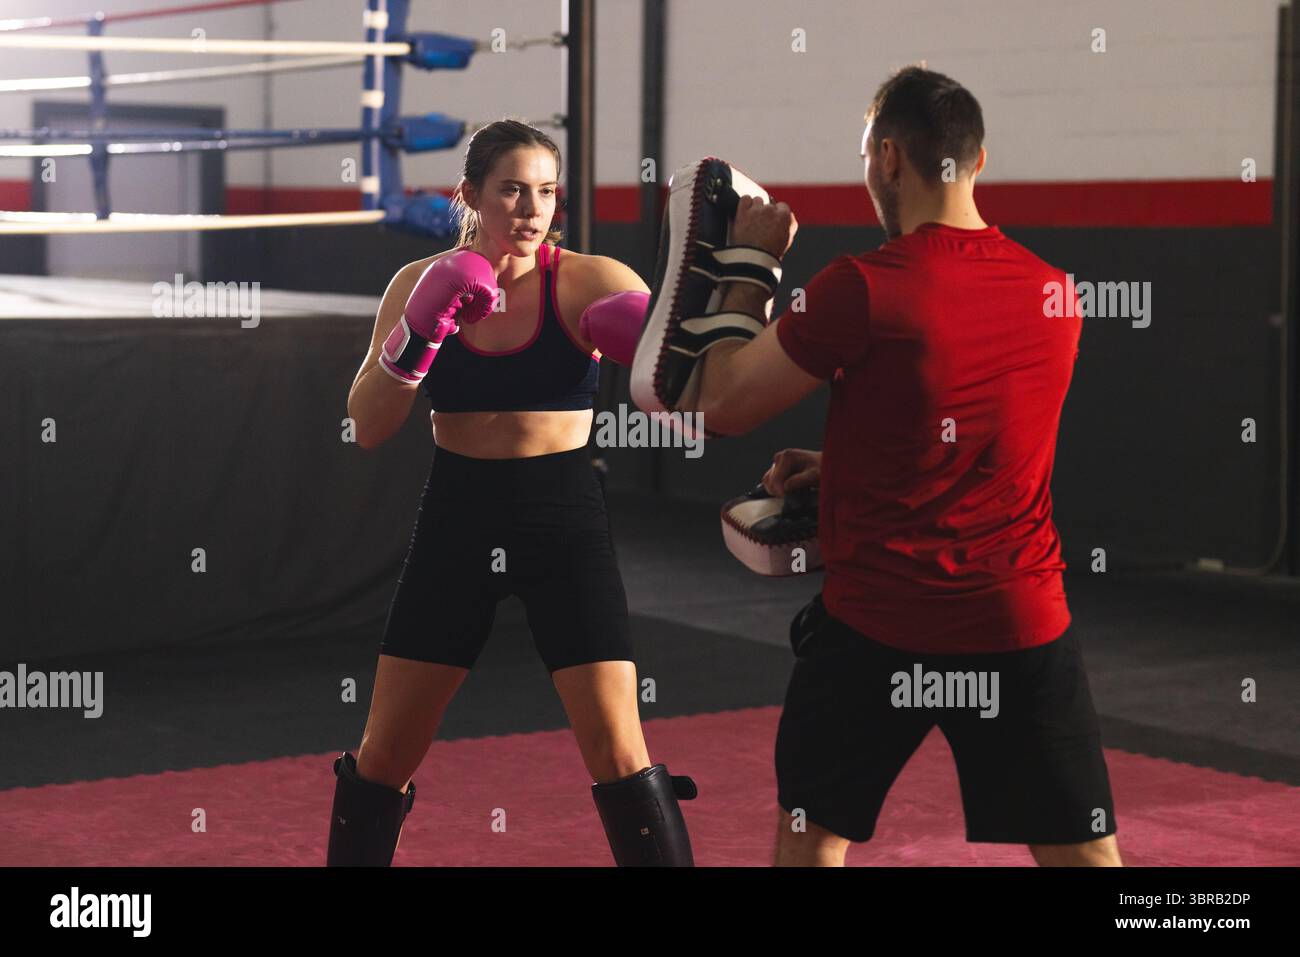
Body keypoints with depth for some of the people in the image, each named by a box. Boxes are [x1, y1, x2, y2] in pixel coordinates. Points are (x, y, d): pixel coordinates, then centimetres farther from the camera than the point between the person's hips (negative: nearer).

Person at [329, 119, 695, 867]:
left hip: (566, 522, -2)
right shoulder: (422, 284, -1)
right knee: (383, 757, 9)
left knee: (618, 755, -8)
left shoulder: (589, 281, -9)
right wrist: (419, 334, -21)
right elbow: (368, 428, -7)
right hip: (458, 522, 2)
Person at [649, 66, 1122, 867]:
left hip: (877, 623, -3)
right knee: (1084, 848, 9)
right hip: (1023, 620, 4)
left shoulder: (861, 289, -14)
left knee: (812, 834, 17)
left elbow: (718, 407, -5)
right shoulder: (1052, 291, 4)